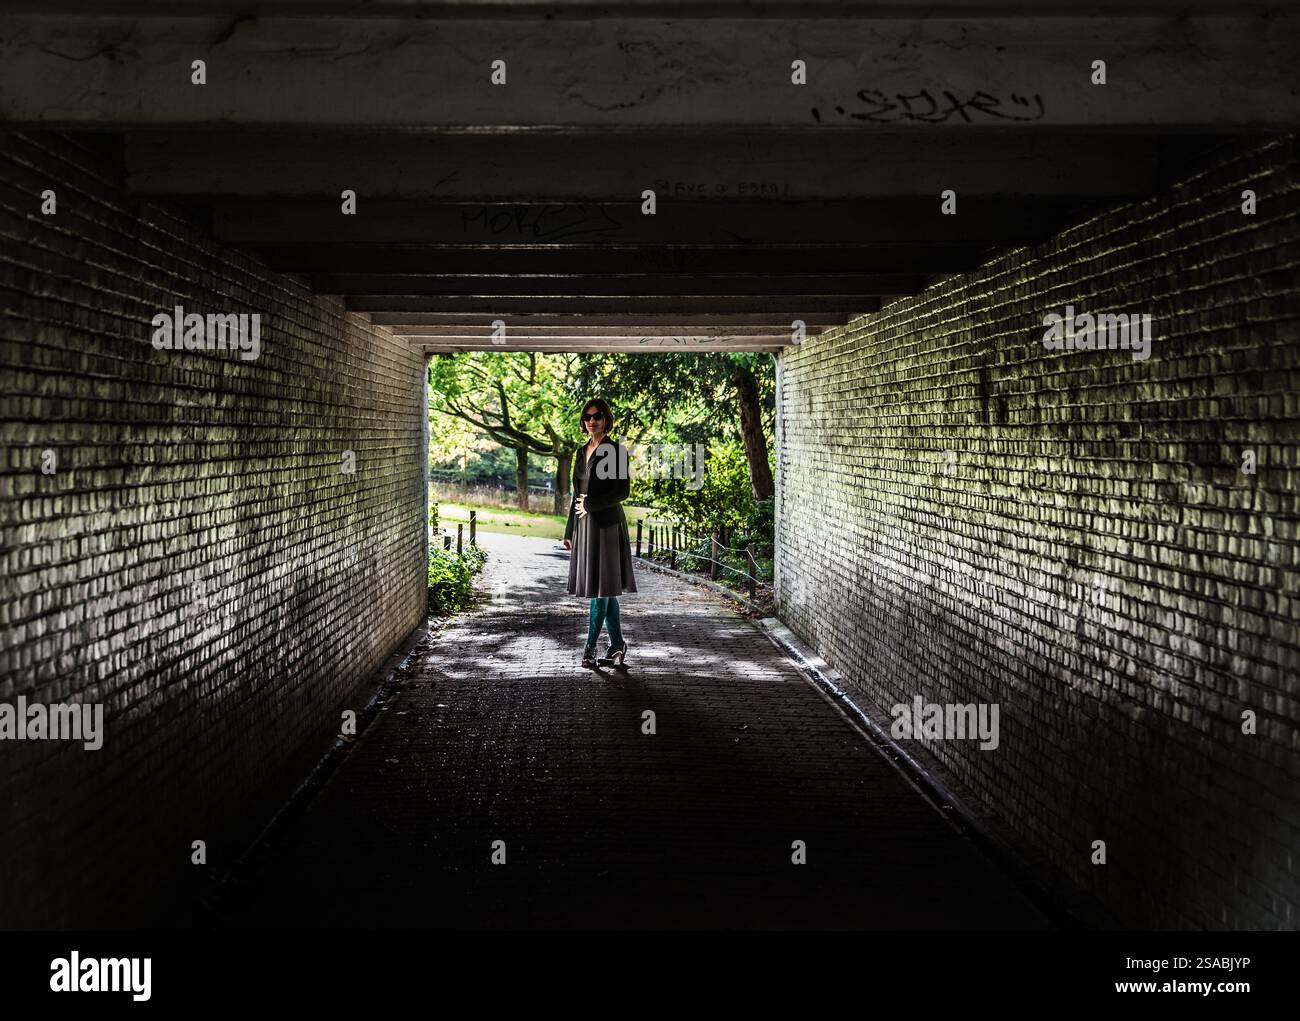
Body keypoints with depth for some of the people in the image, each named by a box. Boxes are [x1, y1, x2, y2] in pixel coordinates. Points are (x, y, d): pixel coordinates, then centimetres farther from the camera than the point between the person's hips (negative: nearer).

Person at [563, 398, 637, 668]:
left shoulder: (616, 451, -6)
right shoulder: (582, 452, 15)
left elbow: (622, 491, -11)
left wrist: (590, 504, -11)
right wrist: (570, 530, 16)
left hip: (606, 524, -7)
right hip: (584, 525, 7)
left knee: (601, 587, -7)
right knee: (606, 590, 9)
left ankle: (590, 647, -6)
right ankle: (617, 645, 14)